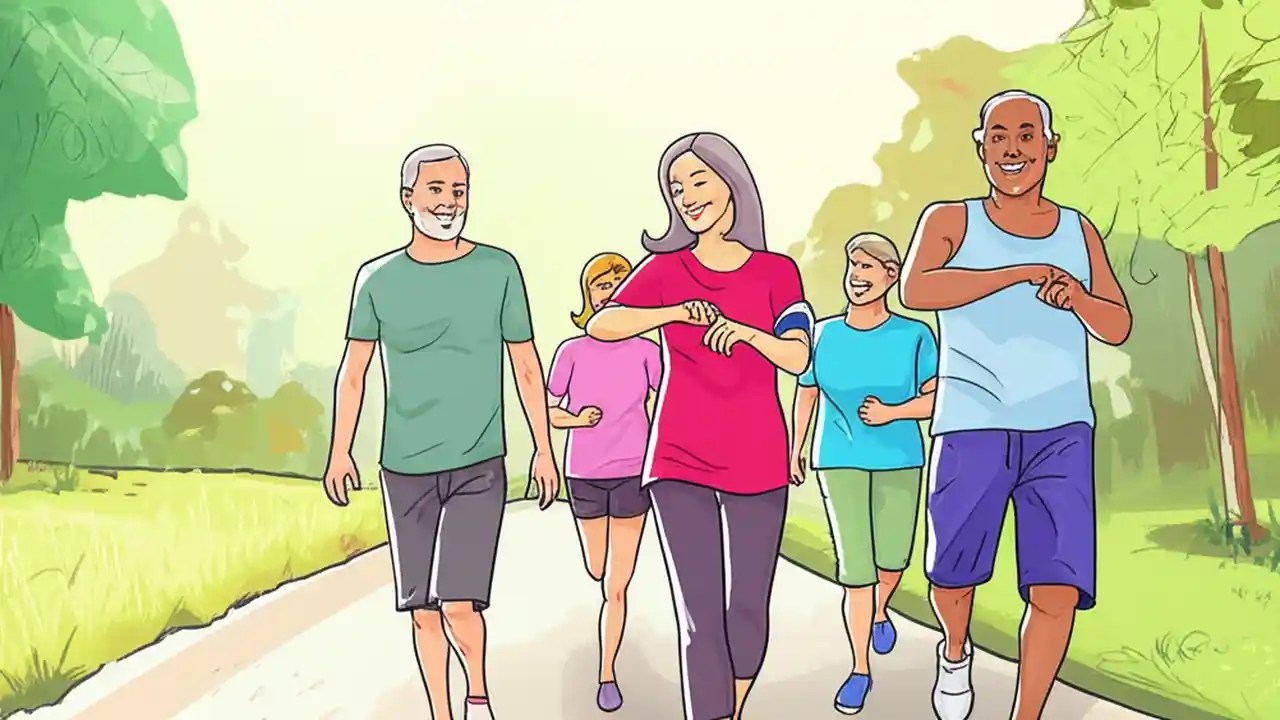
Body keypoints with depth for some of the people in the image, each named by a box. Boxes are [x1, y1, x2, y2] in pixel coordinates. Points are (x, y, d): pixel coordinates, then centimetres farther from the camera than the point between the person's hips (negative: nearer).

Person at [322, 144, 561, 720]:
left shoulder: (499, 269, -1)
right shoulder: (377, 278, 2)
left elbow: (526, 366, 4)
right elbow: (353, 370, 7)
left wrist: (544, 449, 3)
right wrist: (340, 451, 0)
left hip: (479, 466, -2)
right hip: (405, 469, 2)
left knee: (459, 603, -13)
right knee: (423, 610, 9)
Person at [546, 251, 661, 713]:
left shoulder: (646, 351, -4)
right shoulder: (571, 352, -3)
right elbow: (548, 412, 3)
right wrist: (576, 419, -15)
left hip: (632, 473, -1)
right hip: (584, 475, 1)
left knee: (616, 585, 0)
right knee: (598, 572, 18)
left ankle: (608, 674, 13)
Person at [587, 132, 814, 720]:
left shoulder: (777, 272, 6)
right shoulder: (665, 268, 4)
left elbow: (797, 358, -6)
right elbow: (601, 325, -12)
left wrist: (745, 331, -24)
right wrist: (680, 312, -24)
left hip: (758, 463, 1)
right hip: (680, 463, -1)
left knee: (747, 611, 9)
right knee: (700, 620, -5)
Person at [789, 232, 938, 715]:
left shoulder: (915, 336, -7)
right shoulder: (823, 334, -3)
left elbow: (937, 400, -5)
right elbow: (805, 395, 8)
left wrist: (892, 412, -20)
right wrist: (795, 451, 13)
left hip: (899, 461, 0)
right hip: (839, 463, 0)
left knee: (892, 559, 13)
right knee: (855, 569, -4)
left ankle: (880, 611, 48)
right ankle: (860, 670, 10)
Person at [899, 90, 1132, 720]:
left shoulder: (1080, 231, 12)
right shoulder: (950, 220, 2)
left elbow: (1118, 327, 10)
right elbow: (915, 290, -18)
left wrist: (1077, 297, -13)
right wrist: (1023, 273, -25)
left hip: (1061, 432, 2)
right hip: (971, 429, -2)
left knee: (1057, 592, -6)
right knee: (952, 574, 3)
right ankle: (956, 653, 37)